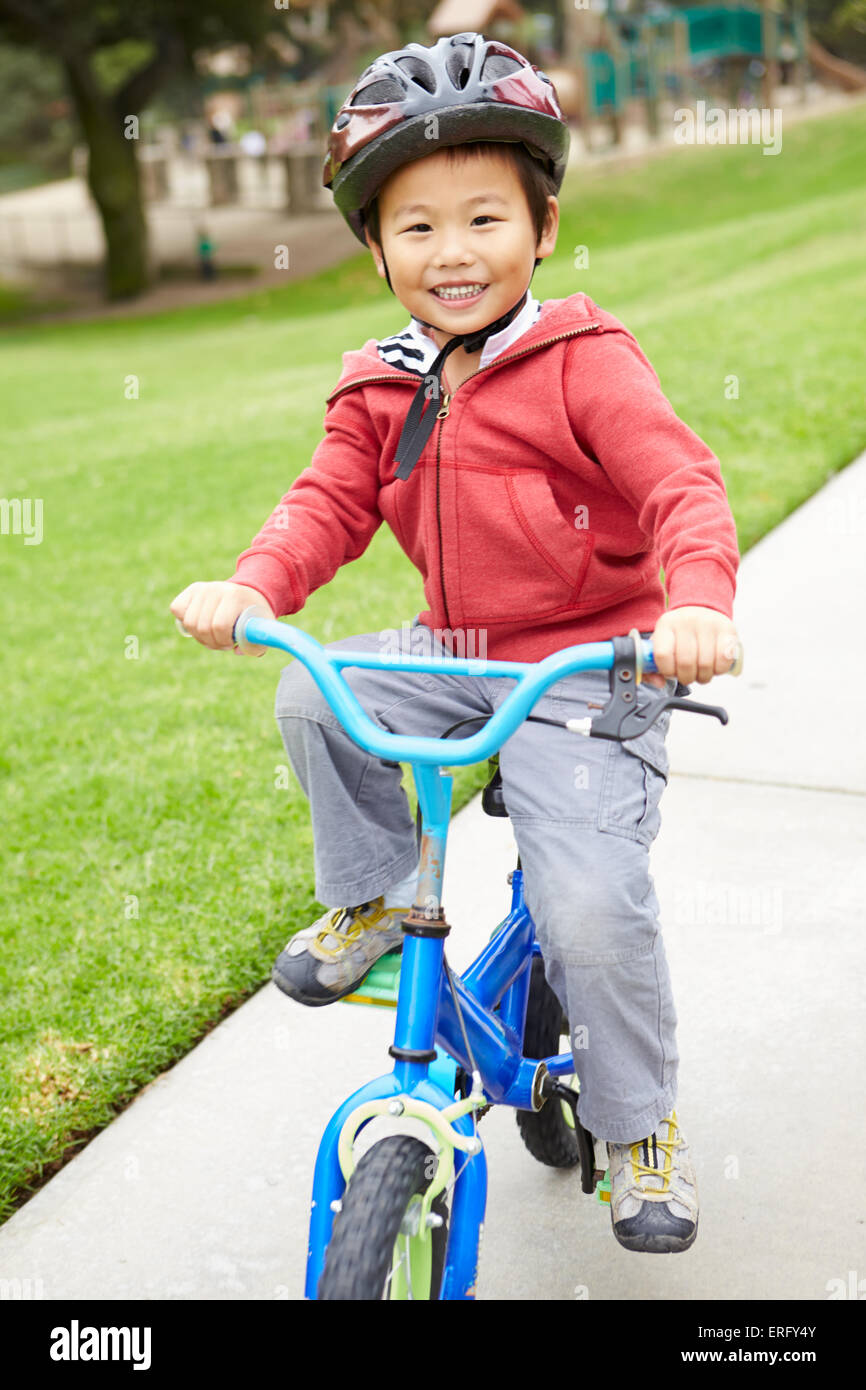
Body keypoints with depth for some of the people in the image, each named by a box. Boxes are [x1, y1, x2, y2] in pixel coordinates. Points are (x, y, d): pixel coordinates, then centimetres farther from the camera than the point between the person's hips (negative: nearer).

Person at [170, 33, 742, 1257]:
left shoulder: (585, 359, -12)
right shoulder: (380, 390, 5)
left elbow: (681, 482, -21)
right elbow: (330, 502, -1)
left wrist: (699, 601, -41)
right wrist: (250, 588, -22)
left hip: (590, 664, -5)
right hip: (456, 651, 6)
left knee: (591, 901, -17)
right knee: (314, 698, -14)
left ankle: (640, 1124, 8)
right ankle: (372, 898, 11)